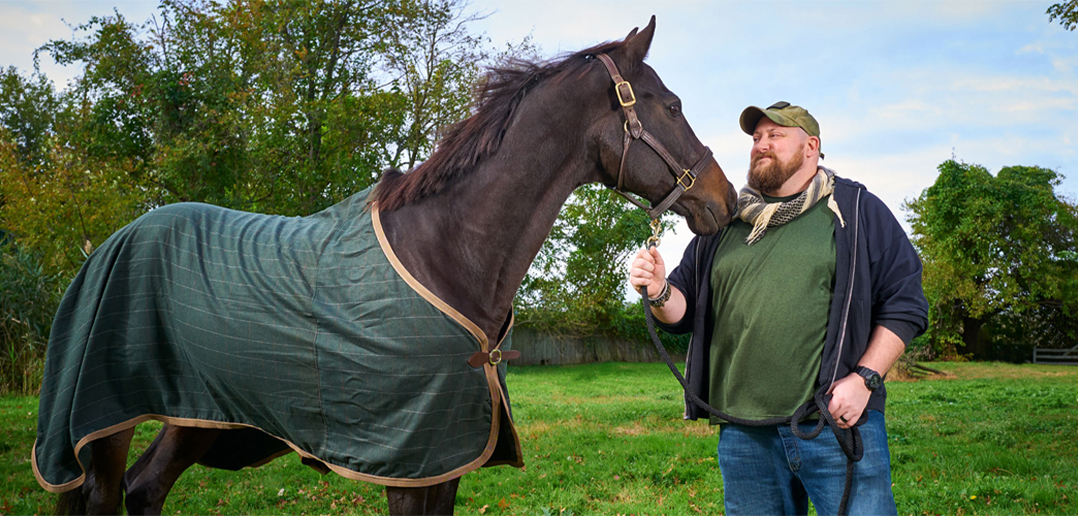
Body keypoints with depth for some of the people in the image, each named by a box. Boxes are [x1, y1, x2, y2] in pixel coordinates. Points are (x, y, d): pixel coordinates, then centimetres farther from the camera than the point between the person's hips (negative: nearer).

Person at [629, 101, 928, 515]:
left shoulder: (857, 210, 4)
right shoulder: (723, 222, 14)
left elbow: (904, 303, -1)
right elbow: (685, 310, 15)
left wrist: (864, 379, -12)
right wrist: (659, 294, -9)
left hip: (838, 423, -3)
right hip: (743, 433, 4)